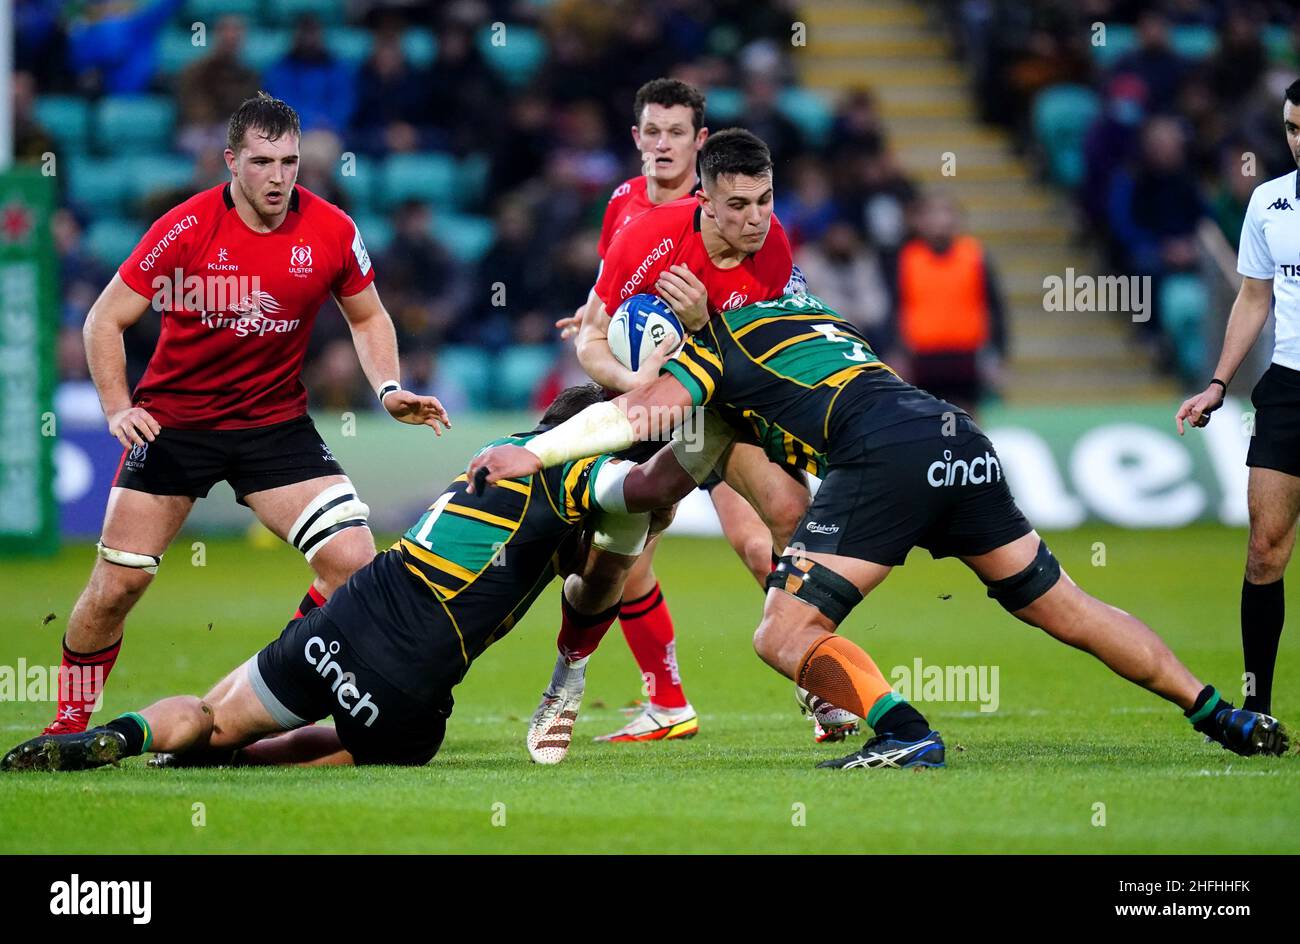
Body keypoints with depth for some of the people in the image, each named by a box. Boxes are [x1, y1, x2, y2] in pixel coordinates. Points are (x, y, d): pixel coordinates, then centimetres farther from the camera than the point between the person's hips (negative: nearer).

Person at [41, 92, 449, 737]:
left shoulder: (331, 232, -9)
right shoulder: (185, 229, -16)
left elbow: (367, 317, 11)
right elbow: (104, 321, -7)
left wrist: (388, 389, -6)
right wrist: (117, 408, -19)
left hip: (276, 423, 2)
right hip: (172, 418, -2)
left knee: (353, 561, -14)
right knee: (116, 585, -4)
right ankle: (70, 721, 18)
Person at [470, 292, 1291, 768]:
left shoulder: (715, 344, 13)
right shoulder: (809, 311, 34)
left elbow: (642, 411, -1)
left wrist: (536, 452, 2)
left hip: (885, 456, -7)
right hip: (961, 440, 7)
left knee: (785, 636, -4)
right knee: (1070, 613, 18)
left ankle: (906, 732, -23)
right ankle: (1220, 713, 18)